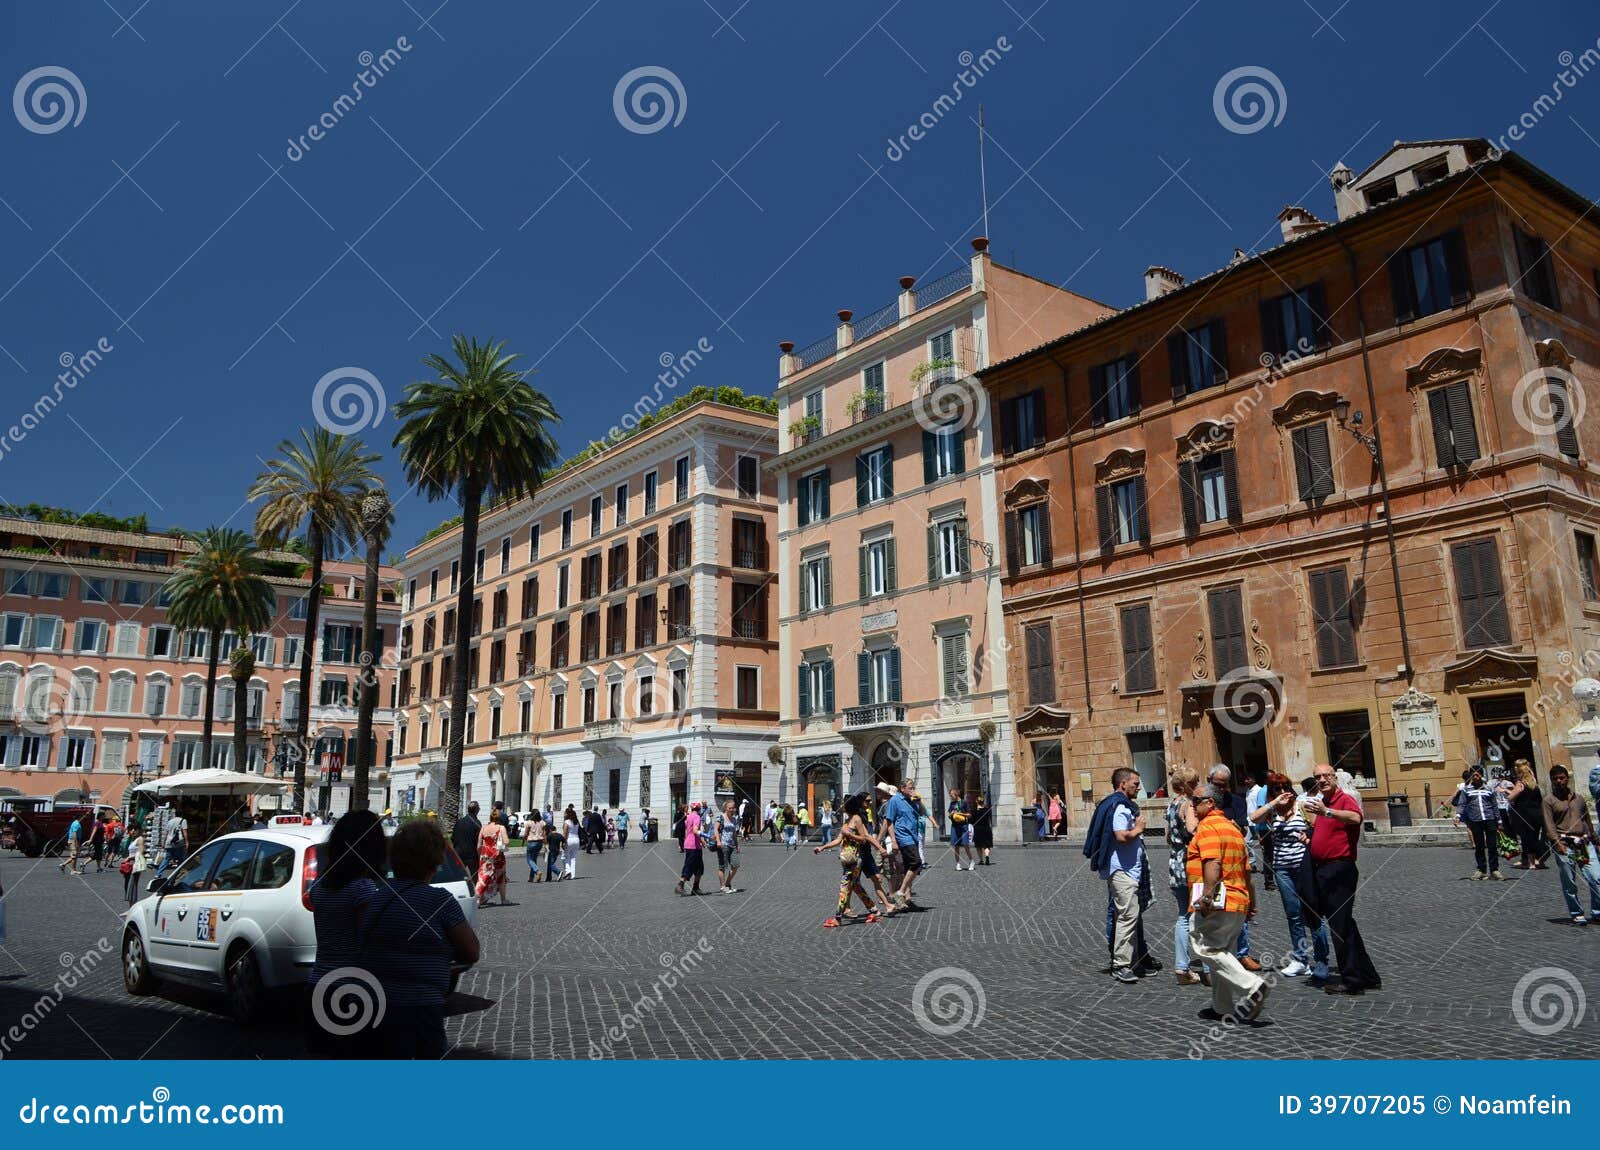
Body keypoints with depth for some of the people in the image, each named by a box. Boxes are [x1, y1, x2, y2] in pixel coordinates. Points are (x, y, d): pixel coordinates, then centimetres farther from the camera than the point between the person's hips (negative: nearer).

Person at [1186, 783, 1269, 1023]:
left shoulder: (1208, 826, -9)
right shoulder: (1232, 827, 21)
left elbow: (1213, 863, -23)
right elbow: (1246, 869, 24)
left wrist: (1206, 896, -26)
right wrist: (1252, 902, 28)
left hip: (1217, 903, -10)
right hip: (1238, 901, 10)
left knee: (1204, 947, -7)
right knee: (1222, 952, 13)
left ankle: (1251, 986, -15)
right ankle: (1224, 1008, 17)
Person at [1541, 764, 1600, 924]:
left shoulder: (1578, 798, 15)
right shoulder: (1549, 800, 2)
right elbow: (1549, 825, -6)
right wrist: (1557, 842, -18)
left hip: (1585, 843, 3)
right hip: (1565, 845, -3)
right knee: (1569, 884, 1)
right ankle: (1576, 914, 13)